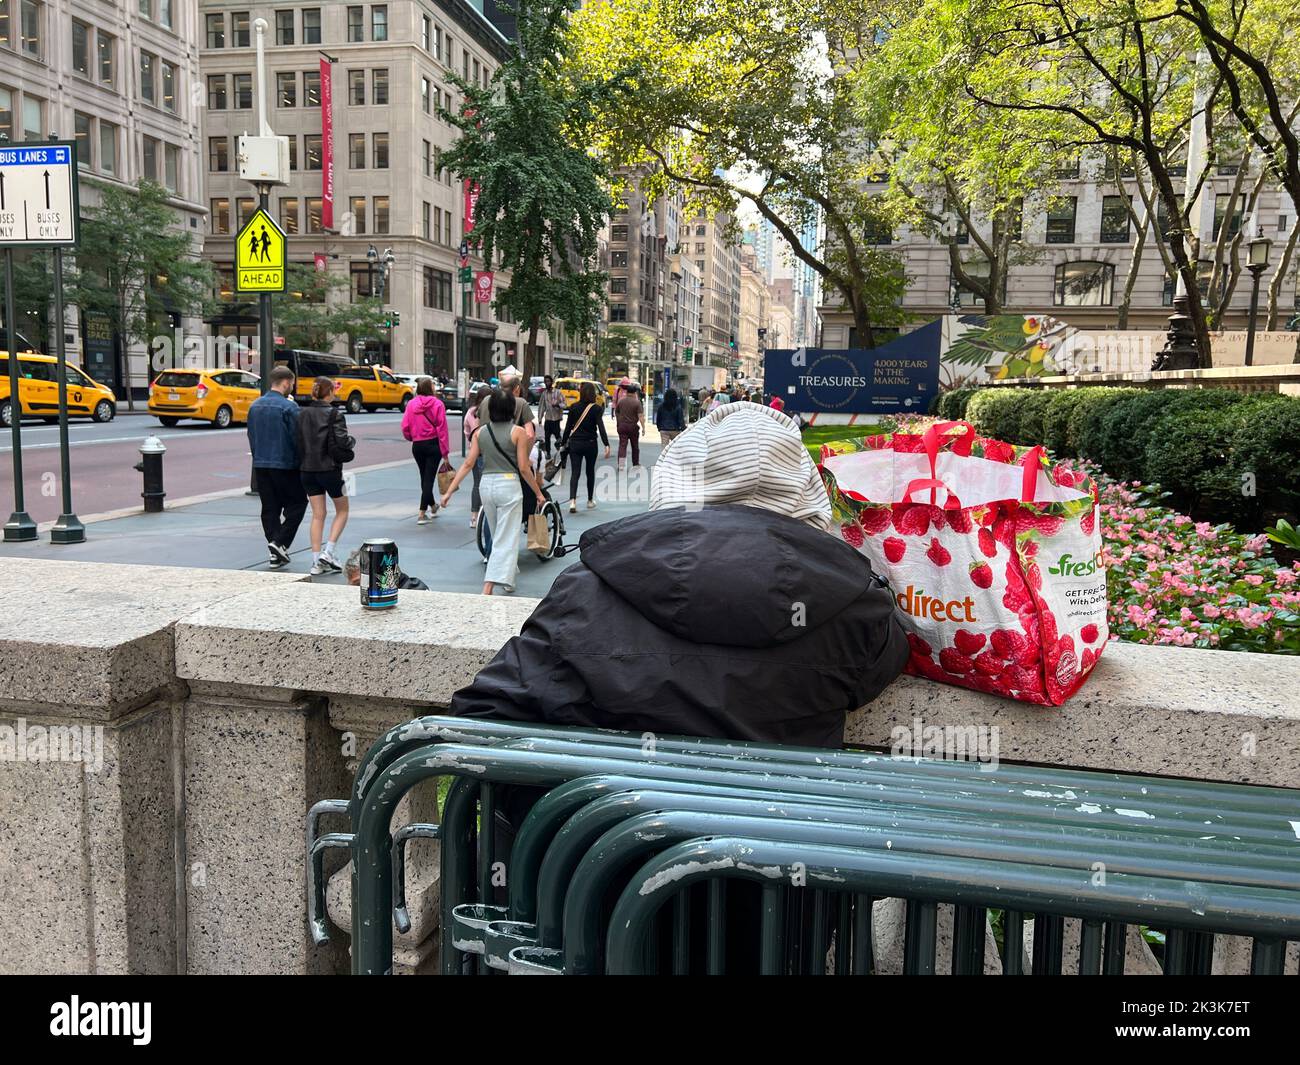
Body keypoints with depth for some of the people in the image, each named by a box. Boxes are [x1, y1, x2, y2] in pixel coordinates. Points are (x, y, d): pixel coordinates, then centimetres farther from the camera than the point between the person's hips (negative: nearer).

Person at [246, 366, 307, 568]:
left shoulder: (255, 406, 10)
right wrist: (299, 460, 2)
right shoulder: (288, 407, -13)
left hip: (260, 465, 7)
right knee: (297, 503, 6)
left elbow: (251, 436, 17)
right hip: (284, 465, -7)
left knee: (269, 508, 10)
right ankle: (280, 542, -7)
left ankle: (276, 553, 10)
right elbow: (297, 437, -12)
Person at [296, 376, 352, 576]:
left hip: (308, 470, 5)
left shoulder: (303, 414, 4)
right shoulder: (334, 414, -12)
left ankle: (317, 562, 8)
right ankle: (327, 552, 1)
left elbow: (298, 441, 2)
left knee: (317, 515, 10)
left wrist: (305, 458, 14)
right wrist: (352, 440, 1)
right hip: (329, 468, -5)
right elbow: (342, 442, -19)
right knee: (342, 510, 14)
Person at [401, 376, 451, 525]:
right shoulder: (437, 404, -11)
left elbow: (405, 426, -3)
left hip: (417, 446, 4)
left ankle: (433, 506, 39)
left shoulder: (411, 403, -3)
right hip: (433, 445, -4)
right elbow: (442, 429, -13)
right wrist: (445, 453, -10)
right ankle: (422, 515, -4)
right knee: (429, 478, 1)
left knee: (424, 477, 20)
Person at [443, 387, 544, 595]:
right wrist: (538, 492, 4)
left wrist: (450, 491, 5)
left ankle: (507, 578, 36)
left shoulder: (480, 432, 5)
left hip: (486, 484, 5)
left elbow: (468, 464, 1)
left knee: (498, 536, 22)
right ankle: (488, 588, -14)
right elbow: (523, 468, -7)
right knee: (506, 539, -3)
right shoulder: (518, 432, -6)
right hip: (509, 485, -5)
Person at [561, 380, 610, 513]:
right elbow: (601, 427, -15)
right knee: (590, 472, 15)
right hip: (590, 444, -1)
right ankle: (590, 501, 26)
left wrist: (563, 443, 11)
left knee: (575, 472, -1)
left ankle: (572, 501, -19)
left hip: (575, 443, 1)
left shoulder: (574, 407, -1)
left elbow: (568, 427, 2)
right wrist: (607, 445, -18)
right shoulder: (596, 408, -7)